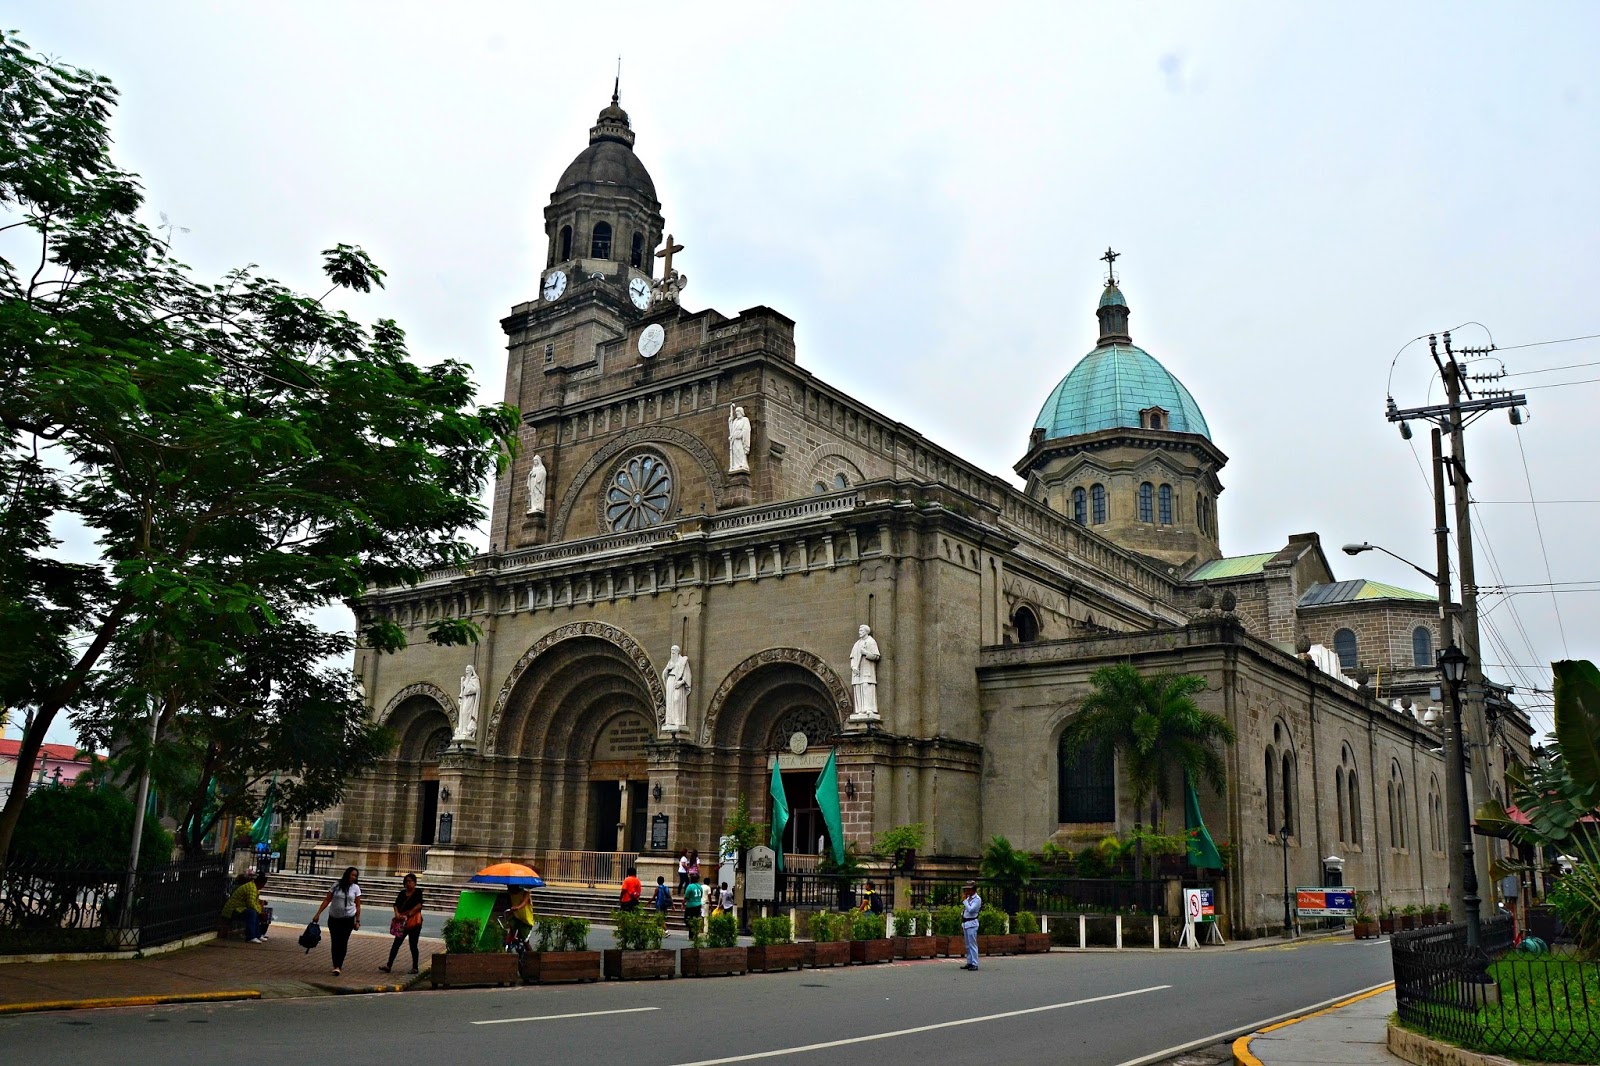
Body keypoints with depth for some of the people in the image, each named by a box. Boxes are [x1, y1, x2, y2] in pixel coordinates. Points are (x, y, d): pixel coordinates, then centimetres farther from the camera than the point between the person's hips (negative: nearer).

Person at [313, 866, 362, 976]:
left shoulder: (355, 888, -1)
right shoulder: (336, 886, 0)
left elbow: (357, 905, 1)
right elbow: (327, 900, 1)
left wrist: (358, 921, -3)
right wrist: (318, 914, -4)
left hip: (348, 919, -1)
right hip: (334, 918, 1)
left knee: (343, 942, -3)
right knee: (335, 942, 2)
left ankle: (338, 966, 0)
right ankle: (337, 965, 10)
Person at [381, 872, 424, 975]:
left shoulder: (418, 892, -3)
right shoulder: (402, 893, 11)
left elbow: (419, 905, -14)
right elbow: (396, 905, 4)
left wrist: (409, 913, -22)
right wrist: (397, 913, -15)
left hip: (414, 921, -5)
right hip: (403, 922, 5)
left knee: (413, 945, 1)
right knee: (396, 943, 5)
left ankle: (415, 967, 10)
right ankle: (389, 965, 8)